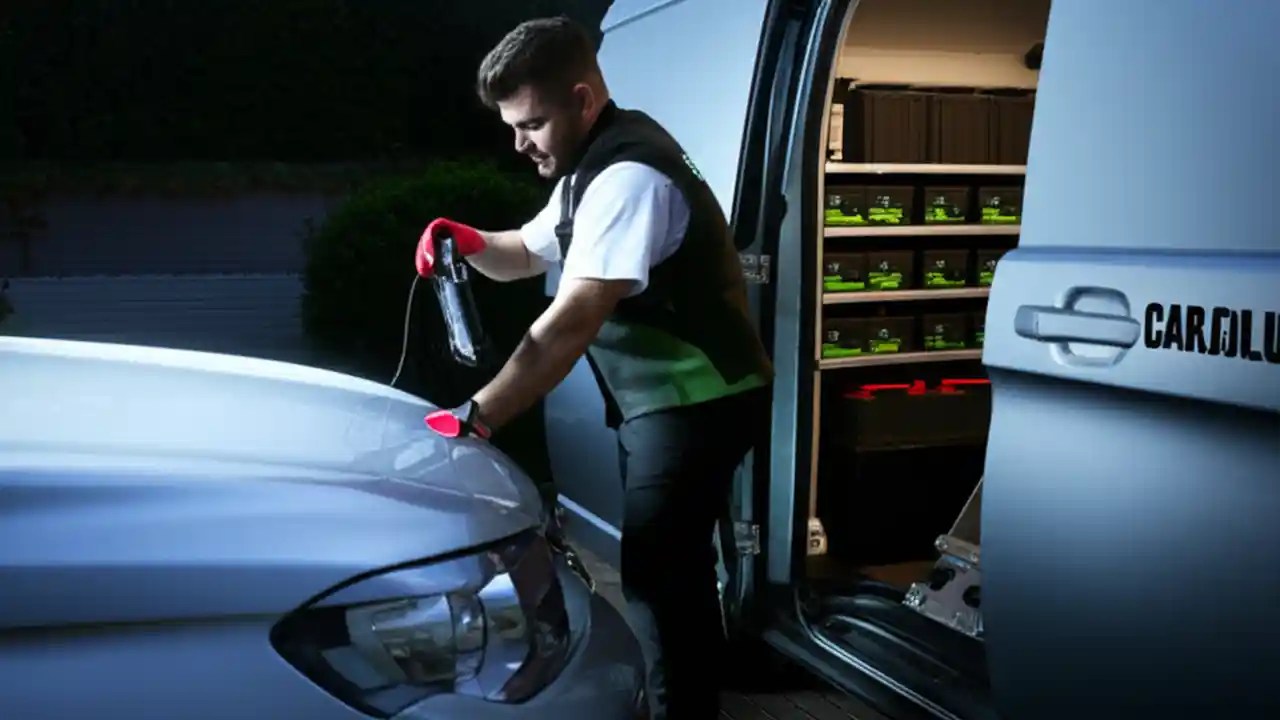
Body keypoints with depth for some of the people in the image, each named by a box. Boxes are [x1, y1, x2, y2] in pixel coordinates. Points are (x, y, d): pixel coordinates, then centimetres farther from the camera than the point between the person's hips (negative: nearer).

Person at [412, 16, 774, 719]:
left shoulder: (627, 176, -24)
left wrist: (476, 416, -27)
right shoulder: (591, 166, 10)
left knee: (656, 578, -7)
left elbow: (571, 323, -30)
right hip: (659, 401, 11)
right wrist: (468, 241, -2)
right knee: (671, 567, 20)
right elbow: (526, 254, 20)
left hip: (696, 404, -10)